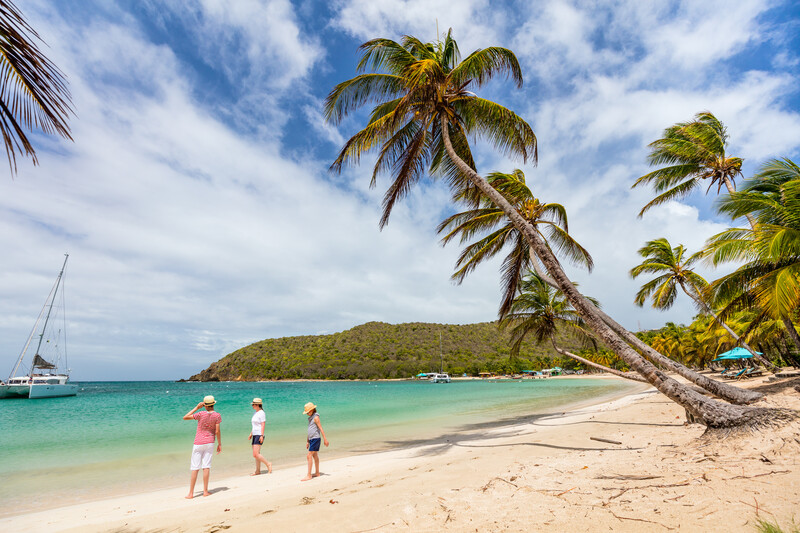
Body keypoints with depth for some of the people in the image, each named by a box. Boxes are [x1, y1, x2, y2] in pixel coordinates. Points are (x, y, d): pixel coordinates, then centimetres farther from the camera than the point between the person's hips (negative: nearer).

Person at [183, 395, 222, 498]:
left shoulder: (201, 414, -15)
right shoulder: (217, 415, -11)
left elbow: (185, 417, -3)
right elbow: (217, 432, -9)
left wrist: (196, 408, -2)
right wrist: (219, 444, 2)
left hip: (199, 443, -1)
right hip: (210, 443, 1)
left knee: (195, 468, 6)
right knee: (206, 466, 7)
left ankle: (191, 493, 11)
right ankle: (205, 491, 11)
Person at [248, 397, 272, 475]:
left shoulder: (261, 413, -12)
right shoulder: (255, 413, 16)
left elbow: (263, 425, -17)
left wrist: (261, 435, -22)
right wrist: (251, 434, 21)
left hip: (259, 435, -9)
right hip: (254, 435, 9)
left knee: (255, 454, -14)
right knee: (256, 454, 11)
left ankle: (268, 464, 0)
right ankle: (258, 471, 18)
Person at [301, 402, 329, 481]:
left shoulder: (316, 417, -12)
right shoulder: (310, 418, 15)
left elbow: (321, 428, -15)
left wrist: (325, 439, -16)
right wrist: (307, 441, 22)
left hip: (315, 439, -9)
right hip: (311, 439, 9)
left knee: (309, 456, -9)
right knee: (315, 456, 14)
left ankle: (309, 475, -5)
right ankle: (317, 473, 23)